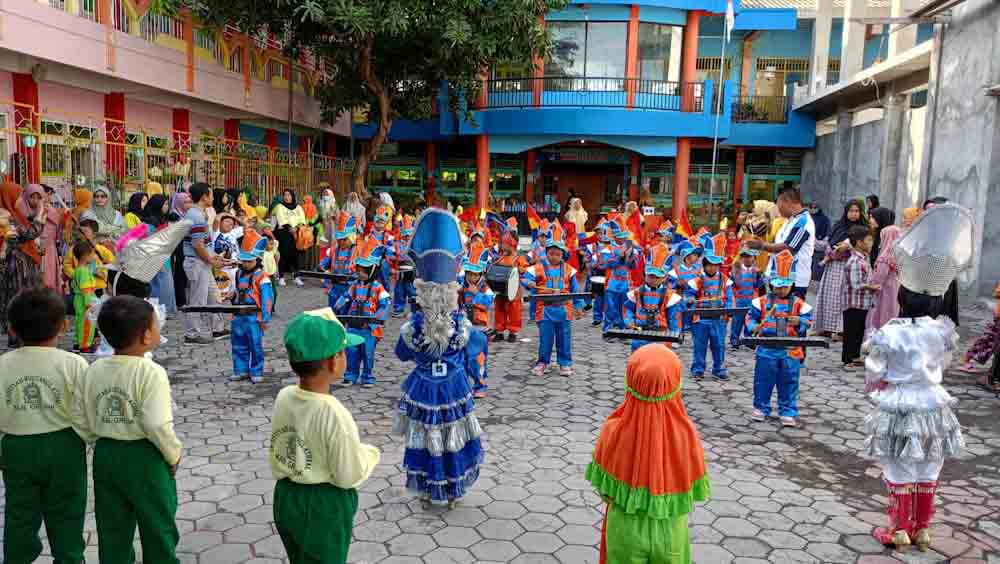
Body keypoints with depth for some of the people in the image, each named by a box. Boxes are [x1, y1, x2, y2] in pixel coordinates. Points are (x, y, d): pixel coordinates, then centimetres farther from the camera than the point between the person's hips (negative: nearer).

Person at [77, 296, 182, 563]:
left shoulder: (95, 370, -2)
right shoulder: (151, 372, -21)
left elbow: (86, 423, 2)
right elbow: (157, 426, -25)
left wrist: (105, 445, 17)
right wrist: (174, 454, -9)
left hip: (105, 455, 6)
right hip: (144, 458, -5)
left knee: (112, 528, 20)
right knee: (158, 527, 13)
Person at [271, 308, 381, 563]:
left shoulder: (283, 397, -10)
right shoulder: (333, 413, -30)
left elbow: (276, 456, 3)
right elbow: (349, 476, -19)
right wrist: (370, 453, -2)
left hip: (286, 497, 6)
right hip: (323, 505, -6)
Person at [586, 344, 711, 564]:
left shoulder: (614, 431, -25)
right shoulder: (686, 434, -24)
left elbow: (604, 491, -12)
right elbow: (695, 492, -9)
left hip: (625, 530, 0)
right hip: (670, 533, 0)